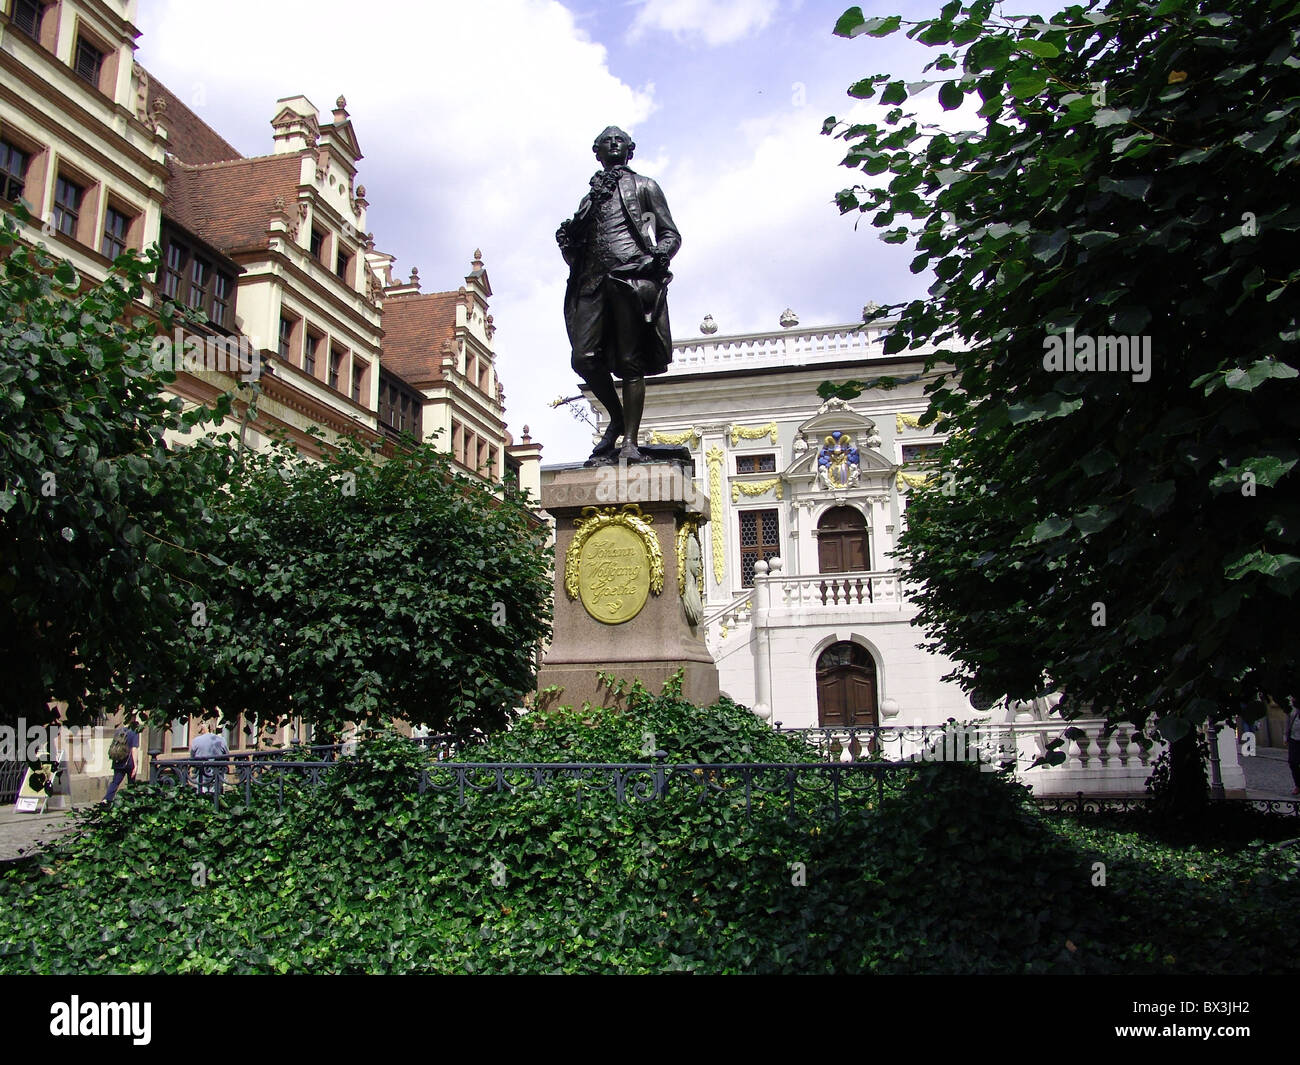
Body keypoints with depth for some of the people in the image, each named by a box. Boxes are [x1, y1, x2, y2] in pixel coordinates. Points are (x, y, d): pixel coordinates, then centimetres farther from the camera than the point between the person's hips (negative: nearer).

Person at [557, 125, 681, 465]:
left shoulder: (644, 187, 19)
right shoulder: (590, 198, 29)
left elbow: (672, 234, 12)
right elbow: (577, 254, 27)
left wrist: (660, 254, -9)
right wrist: (567, 242, 4)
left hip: (632, 278, -4)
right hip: (594, 281, 4)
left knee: (631, 363, -9)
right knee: (584, 357, -12)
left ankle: (629, 440, -10)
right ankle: (617, 418, 9)